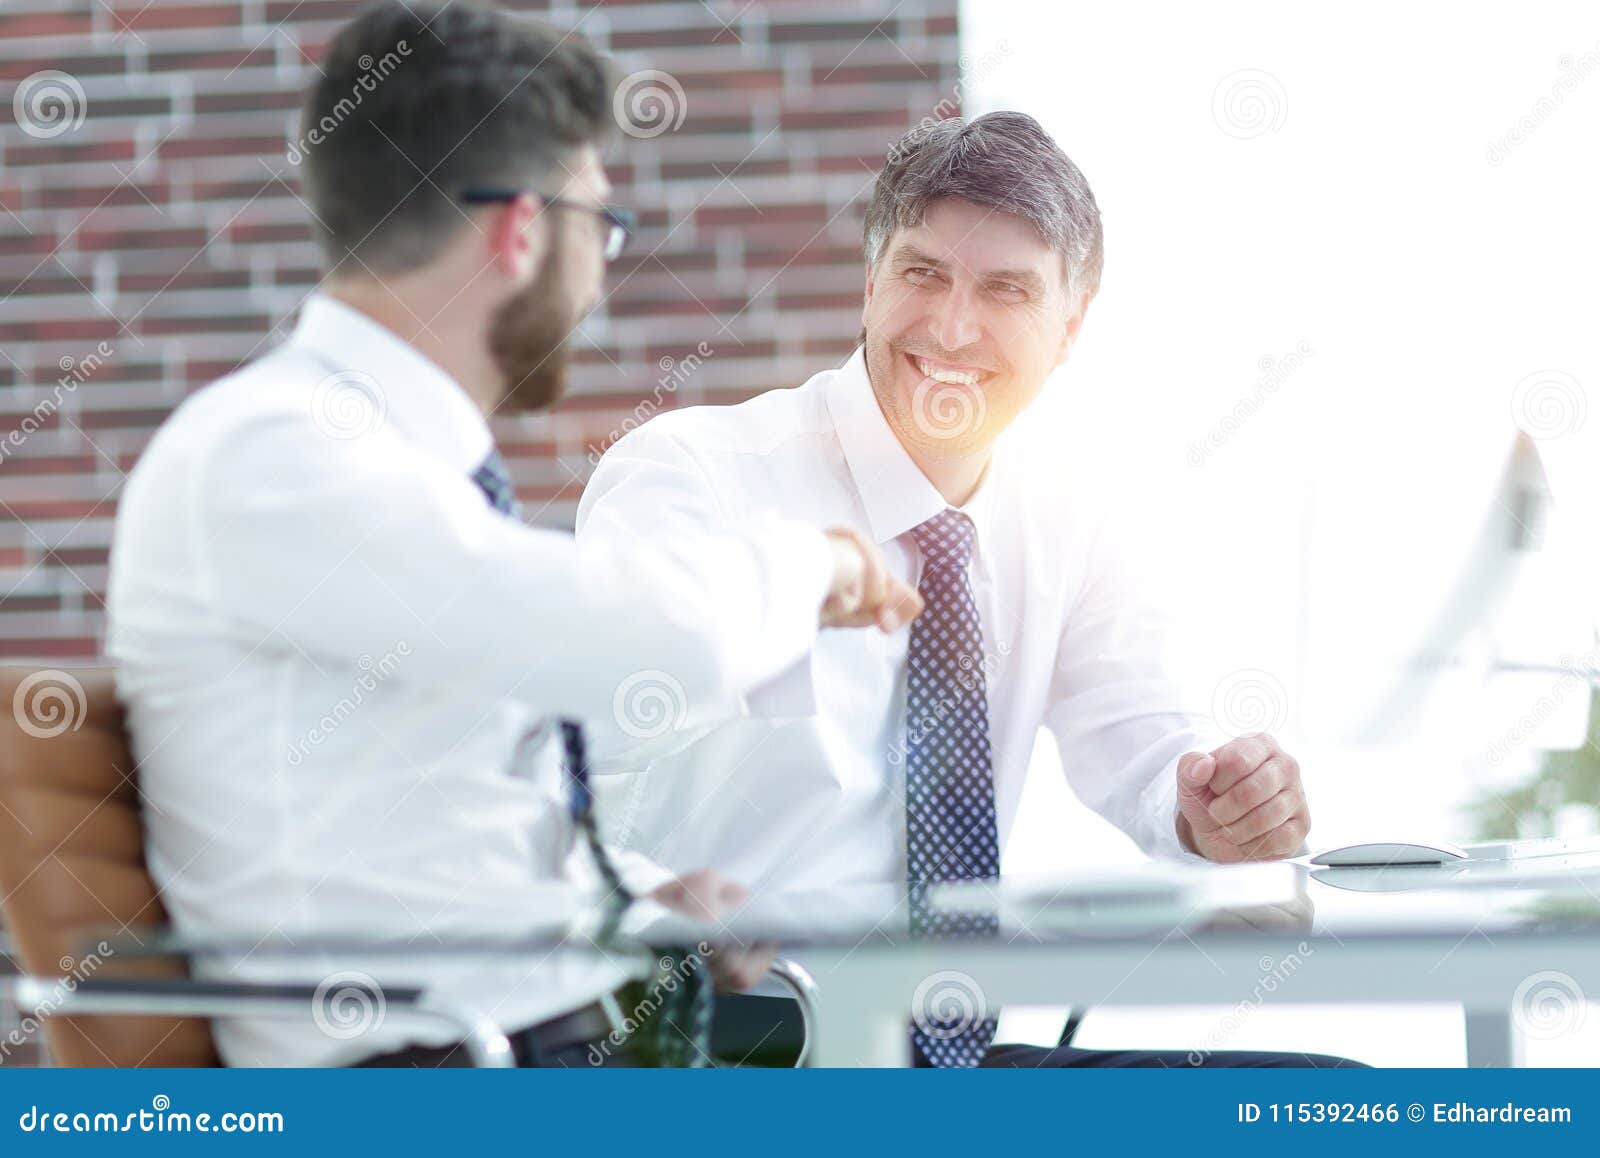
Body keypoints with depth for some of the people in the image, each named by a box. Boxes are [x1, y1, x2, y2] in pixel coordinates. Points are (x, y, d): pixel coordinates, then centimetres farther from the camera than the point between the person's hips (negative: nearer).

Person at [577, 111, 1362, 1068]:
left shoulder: (1060, 502, 10)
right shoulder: (682, 481, -10)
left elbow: (1129, 735, 19)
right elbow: (570, 835, -18)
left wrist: (1212, 810, -6)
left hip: (962, 1047, 6)